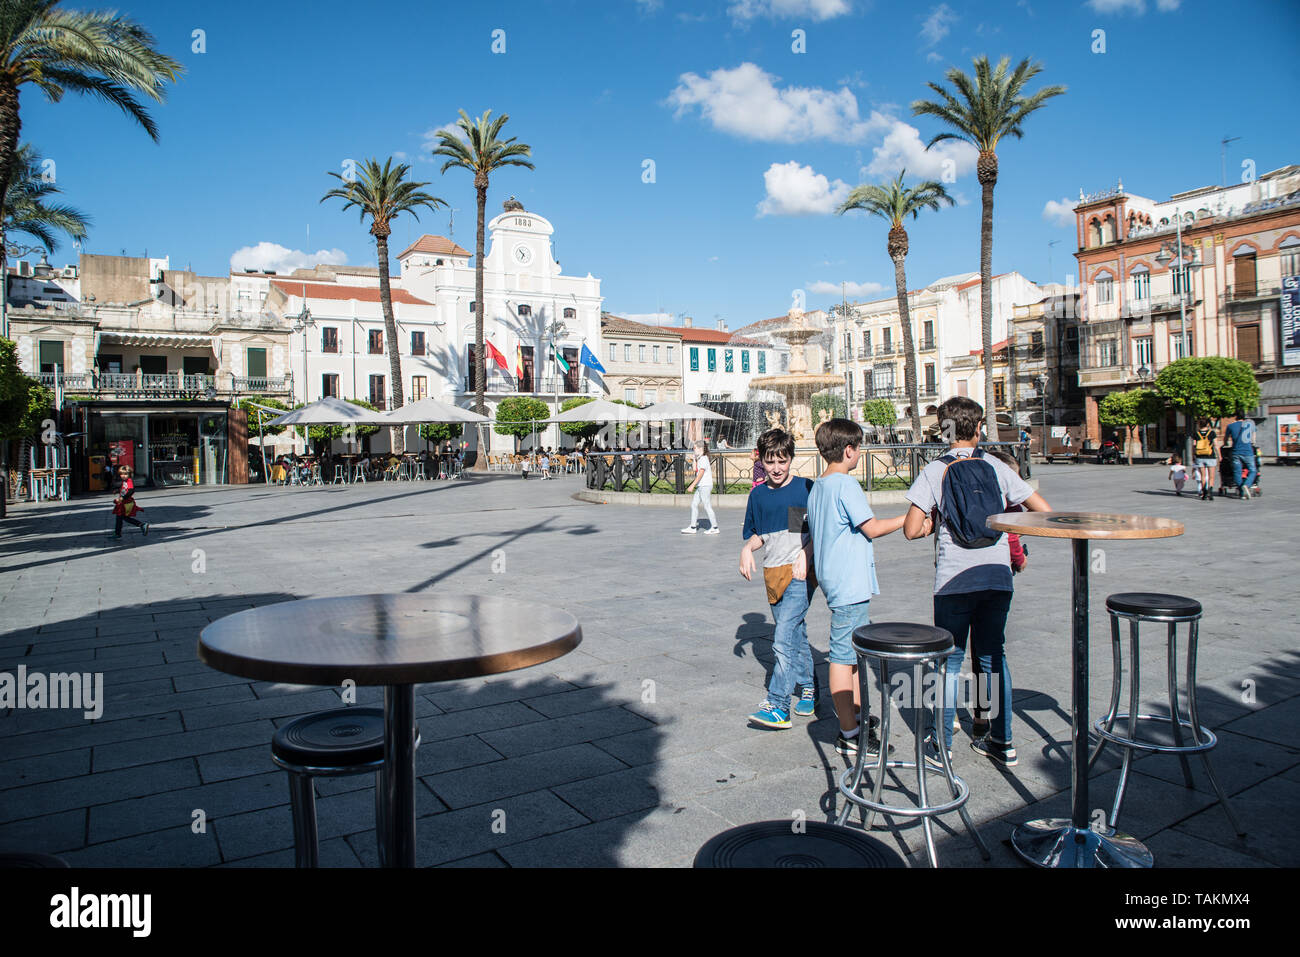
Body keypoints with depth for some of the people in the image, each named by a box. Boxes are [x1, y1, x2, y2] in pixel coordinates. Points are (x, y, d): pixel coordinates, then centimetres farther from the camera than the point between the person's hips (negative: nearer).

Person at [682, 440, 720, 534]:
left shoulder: (703, 459, -14)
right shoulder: (700, 459, 16)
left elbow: (700, 474, -20)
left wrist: (692, 485, -22)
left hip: (705, 486, -10)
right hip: (700, 486, 10)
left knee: (707, 506, -4)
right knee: (694, 504, 8)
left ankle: (715, 528, 3)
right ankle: (693, 527, 10)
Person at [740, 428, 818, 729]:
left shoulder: (806, 489, -4)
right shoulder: (758, 494, 8)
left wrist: (804, 553, -15)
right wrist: (747, 548, -1)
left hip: (801, 572, -5)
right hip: (772, 573, 5)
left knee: (783, 637, -15)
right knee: (795, 635, 15)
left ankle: (777, 705, -12)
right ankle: (808, 687, 32)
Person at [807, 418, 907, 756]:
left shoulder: (817, 487, 13)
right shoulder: (845, 484, -15)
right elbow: (872, 527, -14)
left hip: (833, 579, 10)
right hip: (850, 584, -10)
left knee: (858, 647, 21)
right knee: (844, 655, -5)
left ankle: (856, 712, 33)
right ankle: (849, 735, 2)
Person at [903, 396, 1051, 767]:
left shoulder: (934, 472, -4)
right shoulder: (996, 468, 3)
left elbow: (911, 530, -11)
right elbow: (1045, 512, 4)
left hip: (954, 581, -3)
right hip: (998, 578, 3)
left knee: (949, 660, 9)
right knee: (993, 657, 16)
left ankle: (943, 743, 13)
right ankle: (1002, 741, 21)